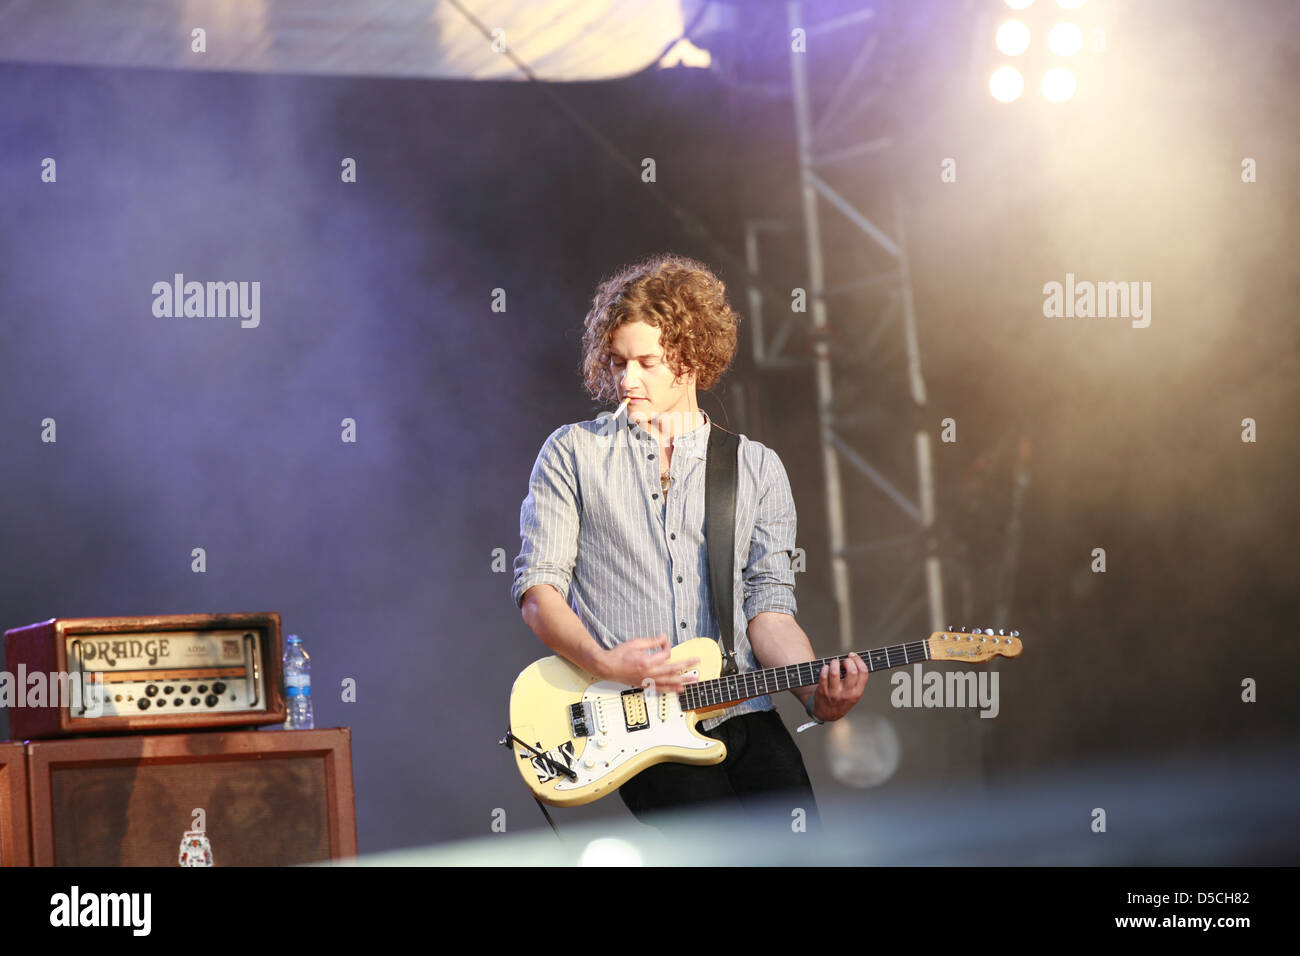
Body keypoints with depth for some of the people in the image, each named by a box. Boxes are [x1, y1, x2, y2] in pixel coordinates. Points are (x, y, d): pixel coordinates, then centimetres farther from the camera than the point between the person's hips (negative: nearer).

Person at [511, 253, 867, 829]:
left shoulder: (757, 469, 15)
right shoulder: (573, 453, 10)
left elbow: (768, 604, 9)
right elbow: (537, 587, 4)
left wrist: (816, 691, -11)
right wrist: (604, 663, -14)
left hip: (742, 715, 3)